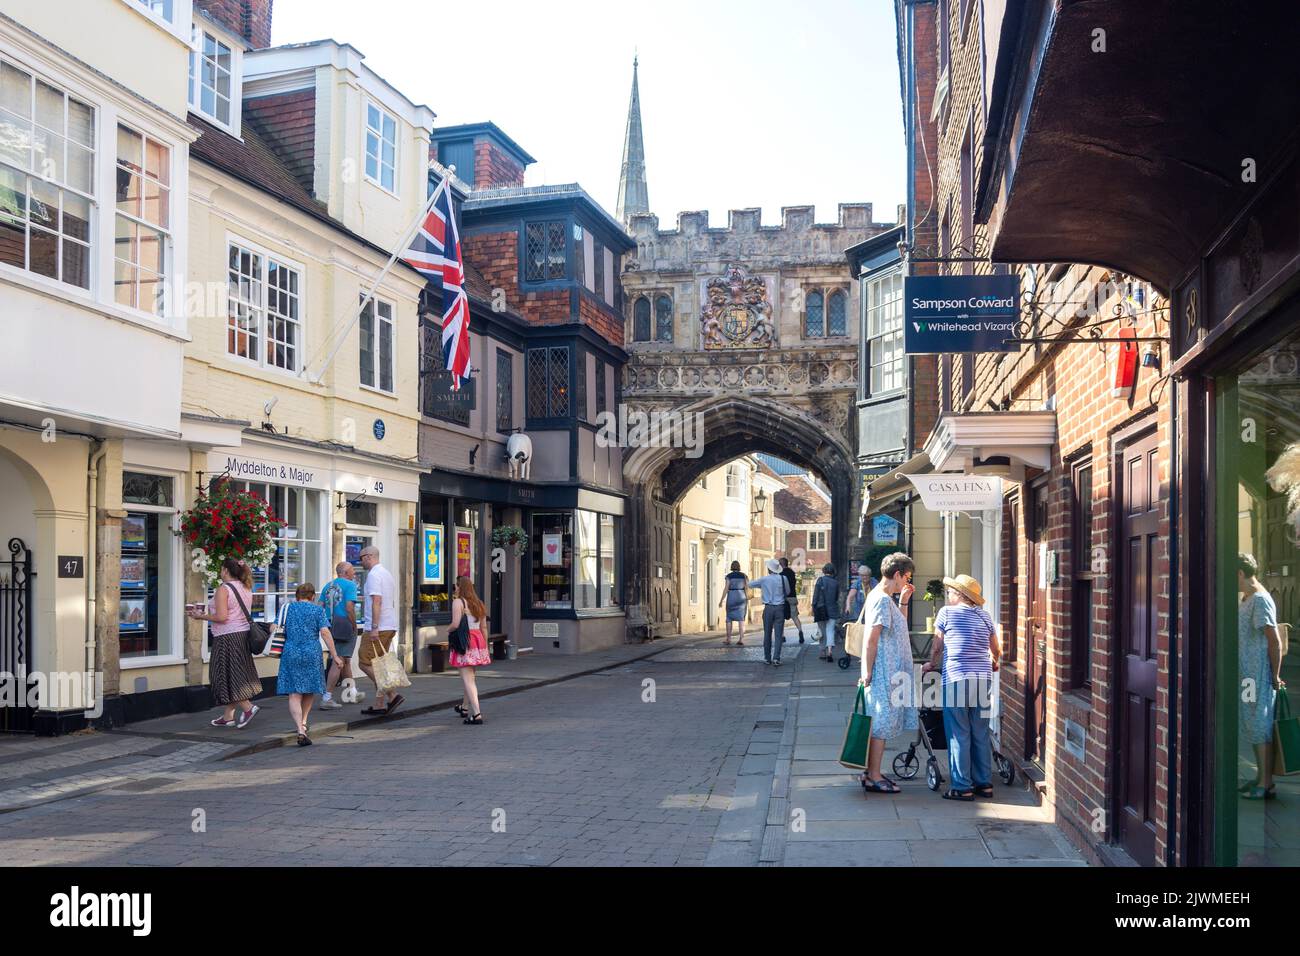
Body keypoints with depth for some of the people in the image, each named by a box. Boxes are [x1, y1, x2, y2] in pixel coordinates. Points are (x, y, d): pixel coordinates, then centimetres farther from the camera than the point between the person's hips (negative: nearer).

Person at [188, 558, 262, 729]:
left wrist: (201, 616, -6)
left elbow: (221, 617, -20)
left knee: (227, 676, -1)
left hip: (227, 636, -8)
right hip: (243, 634, 8)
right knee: (236, 675, 11)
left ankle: (248, 707, -12)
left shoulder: (223, 589, -13)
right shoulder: (245, 588, 11)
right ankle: (228, 716, 17)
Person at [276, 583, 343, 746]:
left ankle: (300, 730, -16)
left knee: (294, 694, -3)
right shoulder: (318, 610, 2)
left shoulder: (287, 609, 9)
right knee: (310, 690, 20)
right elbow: (325, 632, -6)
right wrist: (334, 656, -5)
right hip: (312, 653, -1)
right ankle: (303, 722, 26)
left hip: (290, 654, 1)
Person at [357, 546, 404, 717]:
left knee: (365, 663, -6)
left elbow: (377, 601, -21)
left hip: (378, 627, -10)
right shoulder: (386, 573, 20)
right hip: (390, 626, 10)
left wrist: (374, 628, -23)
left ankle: (392, 695, -13)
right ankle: (379, 705, 10)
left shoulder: (373, 574, -11)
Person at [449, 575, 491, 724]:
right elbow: (483, 627, 15)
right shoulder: (478, 603, 14)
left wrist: (449, 630, 4)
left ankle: (476, 714, -15)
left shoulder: (458, 602, -7)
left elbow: (455, 624, -17)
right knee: (470, 676, 21)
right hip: (478, 639, 7)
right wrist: (485, 647, 19)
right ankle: (465, 707, 37)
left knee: (467, 678, -8)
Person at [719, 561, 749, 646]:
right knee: (741, 619, 2)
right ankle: (741, 640, -6)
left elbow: (726, 589, -7)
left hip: (731, 598, -2)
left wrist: (722, 600, -1)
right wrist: (747, 601, 5)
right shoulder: (744, 575, 3)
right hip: (741, 598, 2)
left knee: (729, 619, 8)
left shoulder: (729, 576, -3)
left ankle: (728, 640, 10)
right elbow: (747, 589, -1)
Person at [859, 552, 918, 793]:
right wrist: (867, 673, -21)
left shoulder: (883, 598, 15)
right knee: (881, 725, -4)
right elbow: (870, 640, -21)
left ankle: (871, 773, 20)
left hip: (889, 672, 10)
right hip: (884, 673, -10)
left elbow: (899, 627, 26)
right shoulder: (882, 600, -17)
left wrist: (903, 601, 15)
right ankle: (873, 777, 2)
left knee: (880, 725, 14)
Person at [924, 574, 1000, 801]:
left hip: (957, 678, -5)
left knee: (959, 734, 0)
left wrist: (931, 665, 25)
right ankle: (984, 783, 16)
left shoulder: (947, 612, 0)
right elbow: (996, 651, 21)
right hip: (983, 679, 5)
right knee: (981, 734, 12)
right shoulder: (984, 616, 12)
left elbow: (937, 647, 6)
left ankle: (962, 787, 1)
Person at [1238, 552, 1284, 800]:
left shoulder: (1260, 600, -17)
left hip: (1259, 675, -10)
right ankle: (1260, 778, 24)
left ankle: (1266, 784, 3)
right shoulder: (1246, 599, 13)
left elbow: (1275, 641, -18)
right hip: (1246, 674, 10)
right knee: (1252, 728, 15)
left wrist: (1275, 676, -15)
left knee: (1261, 729, -3)